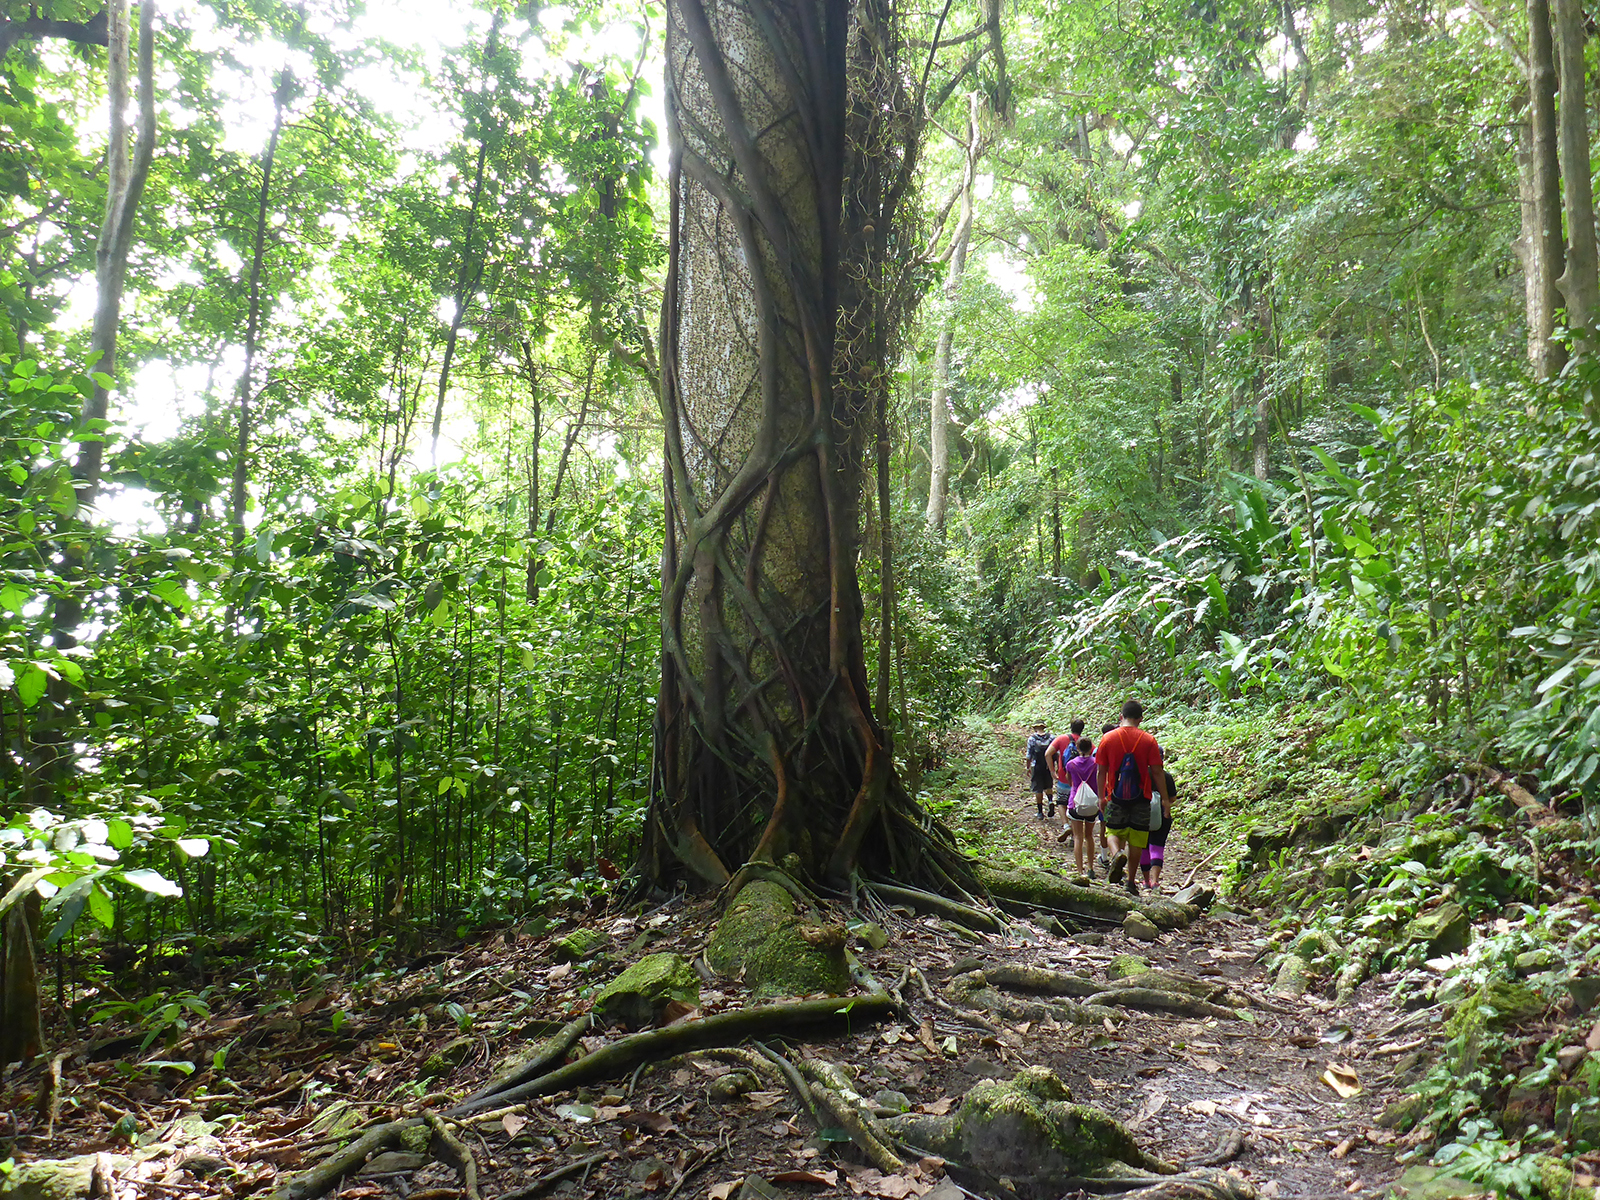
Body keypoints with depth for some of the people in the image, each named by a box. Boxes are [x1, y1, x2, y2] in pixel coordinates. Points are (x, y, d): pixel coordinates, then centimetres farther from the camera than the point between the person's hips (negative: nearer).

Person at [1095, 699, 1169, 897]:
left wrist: (1101, 797, 12)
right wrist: (1164, 798, 4)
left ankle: (1118, 854, -18)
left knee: (1114, 832, 14)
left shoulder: (1108, 738, -2)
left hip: (1116, 797, 0)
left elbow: (1101, 771, 1)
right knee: (1136, 840, 10)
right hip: (1141, 798, 0)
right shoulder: (1148, 740, -4)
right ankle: (1131, 881, 13)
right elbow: (1157, 772, -5)